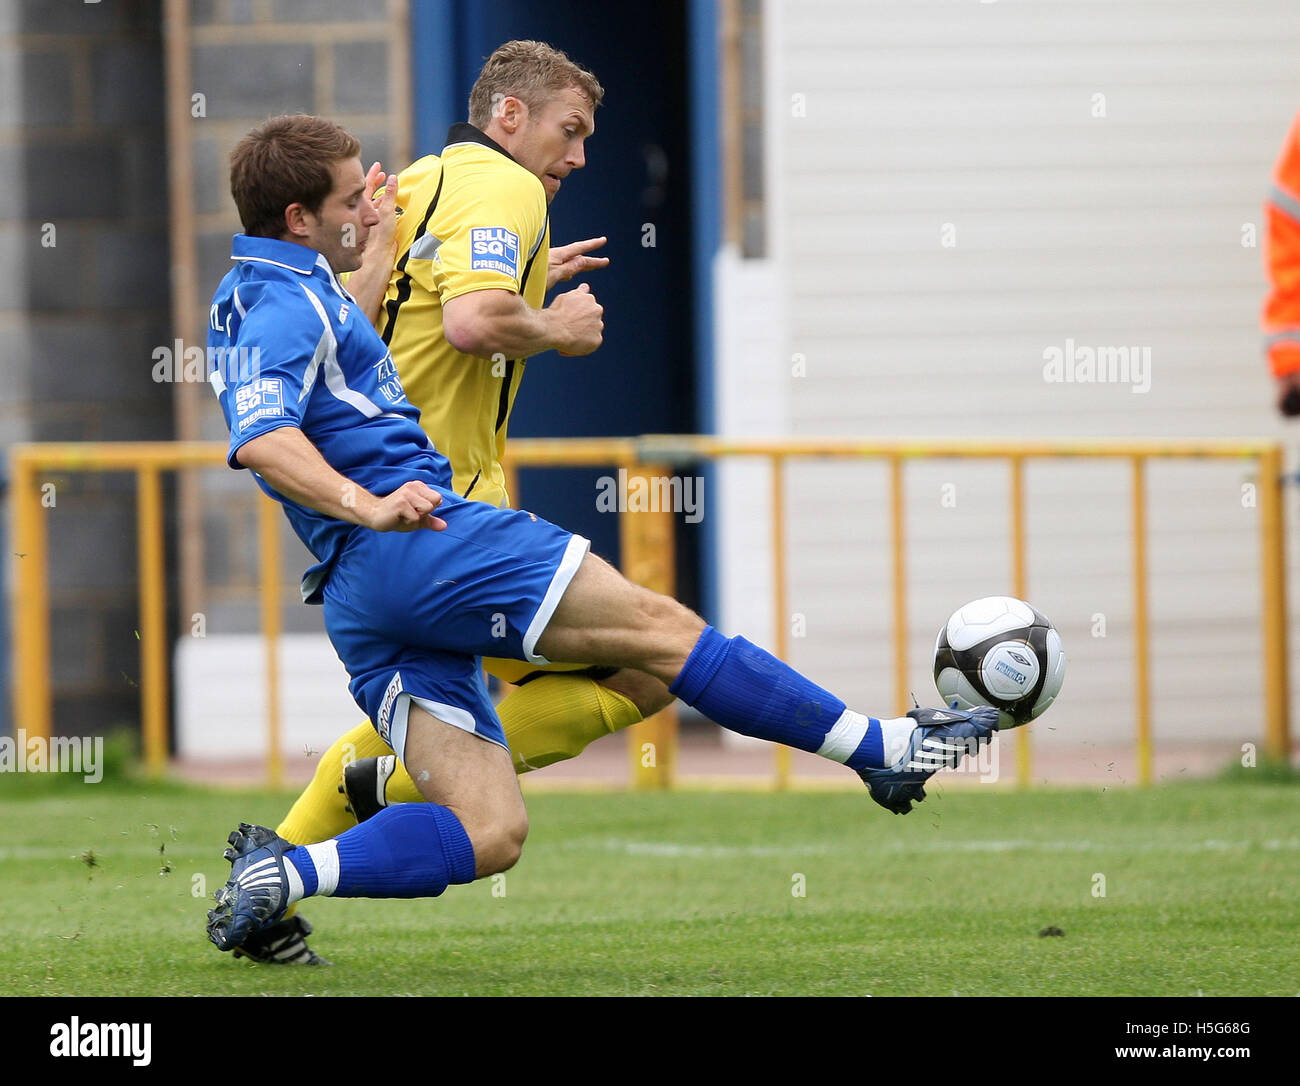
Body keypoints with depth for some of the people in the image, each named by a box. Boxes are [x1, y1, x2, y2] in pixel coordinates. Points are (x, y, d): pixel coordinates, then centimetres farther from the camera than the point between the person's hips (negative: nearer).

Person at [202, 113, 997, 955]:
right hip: (418, 543, -11)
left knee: (488, 835, 0)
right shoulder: (284, 303, -6)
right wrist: (369, 506, -39)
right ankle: (883, 749, -3)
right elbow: (259, 438, -24)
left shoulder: (267, 300, 26)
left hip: (360, 602, 11)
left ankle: (281, 874, -14)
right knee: (658, 627, -7)